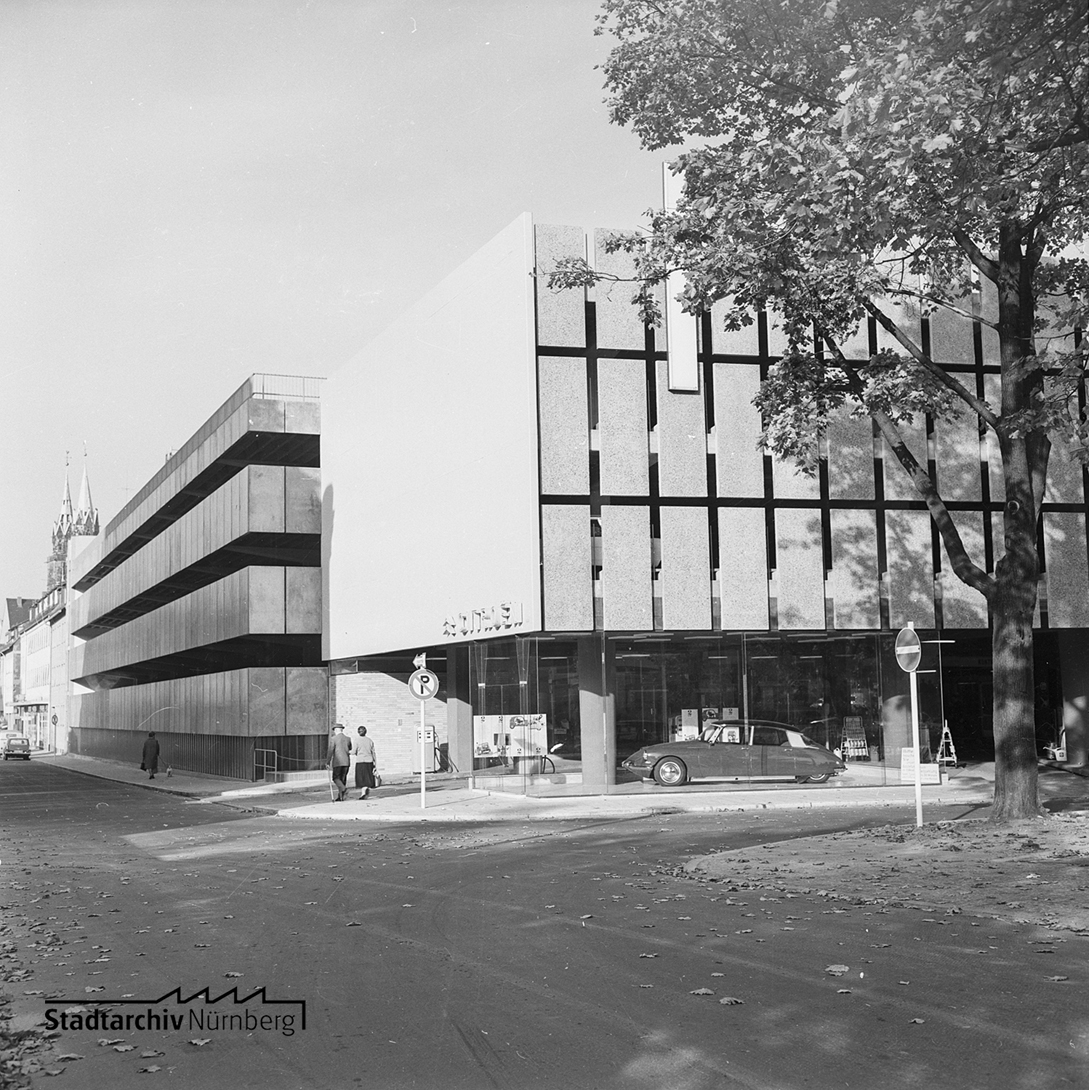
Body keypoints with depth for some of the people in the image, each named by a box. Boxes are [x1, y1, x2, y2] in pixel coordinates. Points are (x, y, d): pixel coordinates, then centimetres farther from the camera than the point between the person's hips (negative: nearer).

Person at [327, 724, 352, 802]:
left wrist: (328, 763, -6)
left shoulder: (333, 739, -6)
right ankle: (340, 796, 10)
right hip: (346, 762, 5)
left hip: (337, 762, -5)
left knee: (336, 778, 3)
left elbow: (330, 751, -9)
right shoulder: (348, 739, 7)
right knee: (343, 779, 10)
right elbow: (351, 751, 15)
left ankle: (344, 789, -21)